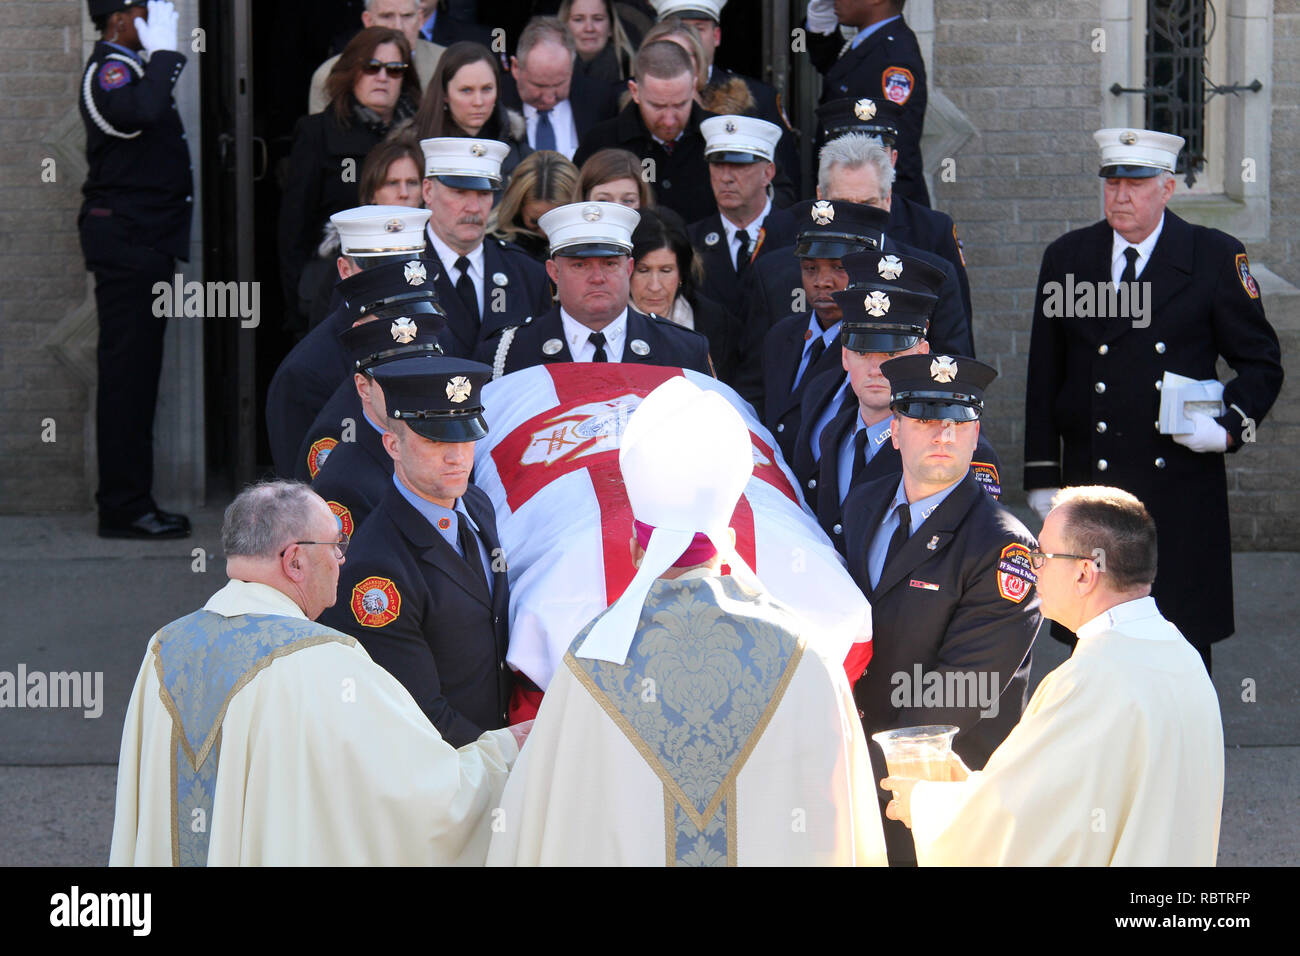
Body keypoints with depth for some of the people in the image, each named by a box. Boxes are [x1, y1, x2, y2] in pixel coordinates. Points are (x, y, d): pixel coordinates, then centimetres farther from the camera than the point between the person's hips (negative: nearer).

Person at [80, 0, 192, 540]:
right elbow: (142, 113, -33)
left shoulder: (130, 67, 19)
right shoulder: (107, 70, -12)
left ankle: (128, 501, 17)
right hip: (125, 238, -11)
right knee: (127, 370, -9)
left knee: (135, 371, 12)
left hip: (143, 240, 11)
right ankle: (124, 507, -7)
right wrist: (164, 51, -24)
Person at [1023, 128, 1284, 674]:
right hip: (1090, 484, 2)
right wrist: (1043, 477, 7)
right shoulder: (1067, 257, 9)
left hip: (1181, 488, -2)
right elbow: (1044, 377, 11)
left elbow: (1262, 362, 7)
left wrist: (1230, 427, -11)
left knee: (1183, 641, -1)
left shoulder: (1216, 257, 2)